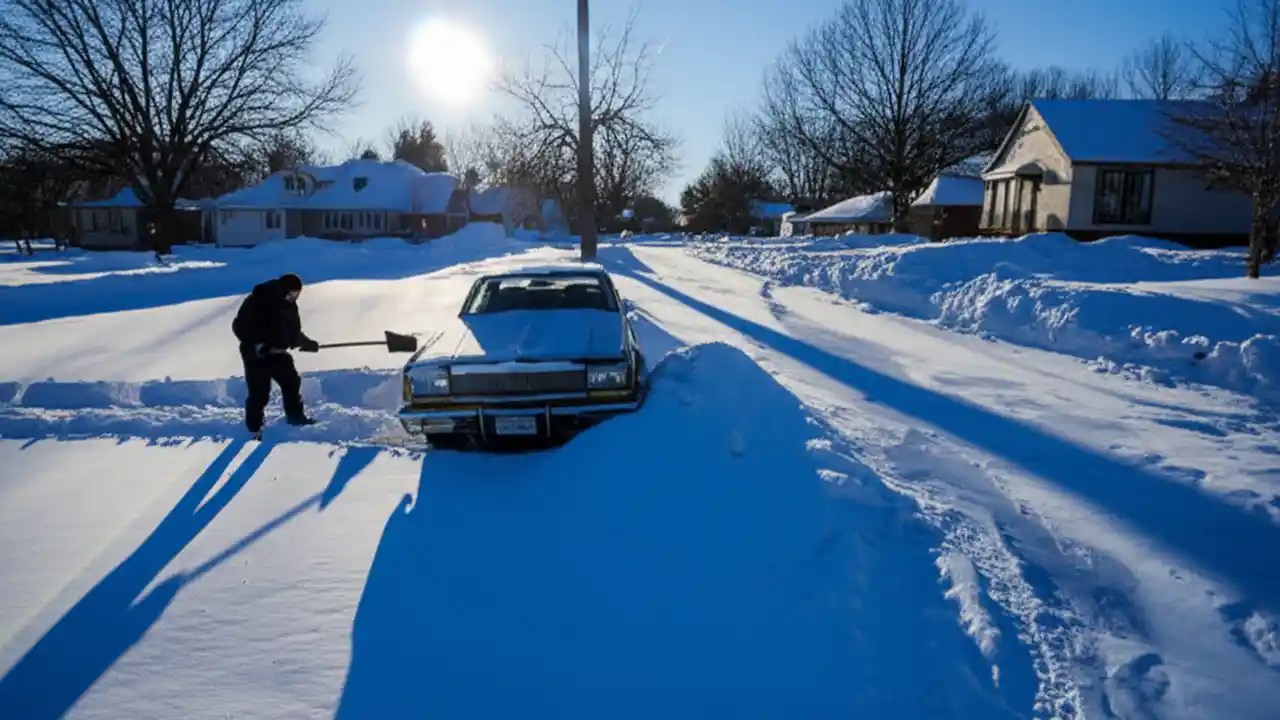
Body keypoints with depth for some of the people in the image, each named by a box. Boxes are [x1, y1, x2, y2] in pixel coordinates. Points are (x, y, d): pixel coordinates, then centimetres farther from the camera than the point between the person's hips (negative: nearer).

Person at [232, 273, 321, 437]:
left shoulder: (289, 305, -1)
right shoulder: (256, 302, -24)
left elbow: (293, 331, 11)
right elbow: (239, 326, -23)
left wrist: (306, 343, 0)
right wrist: (257, 346, -26)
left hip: (277, 352, 7)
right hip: (255, 354, -7)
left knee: (291, 381, 13)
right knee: (259, 392, -6)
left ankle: (295, 415, 32)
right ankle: (254, 427, 12)